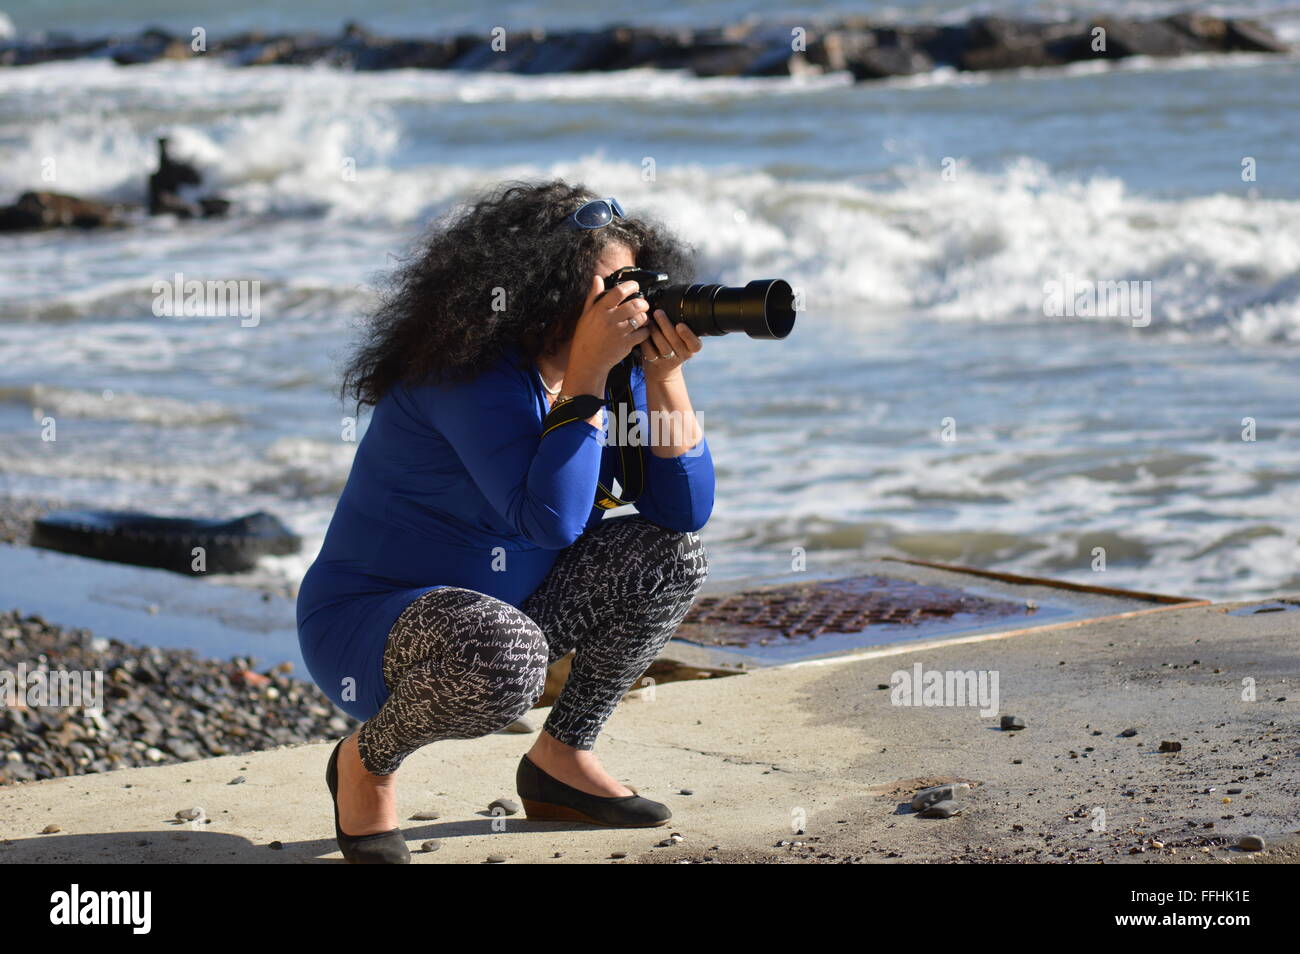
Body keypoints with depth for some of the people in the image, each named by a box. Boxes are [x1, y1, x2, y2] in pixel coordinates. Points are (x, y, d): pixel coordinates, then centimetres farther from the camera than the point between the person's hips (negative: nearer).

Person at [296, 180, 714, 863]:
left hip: (502, 607, 8)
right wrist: (587, 372, -33)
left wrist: (665, 377, -15)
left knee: (669, 551, -3)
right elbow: (551, 519, -35)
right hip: (366, 620, -8)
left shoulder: (614, 371, -1)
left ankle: (562, 758, 8)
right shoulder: (471, 371, -25)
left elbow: (685, 510, -4)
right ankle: (366, 761, -8)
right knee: (502, 658, -40)